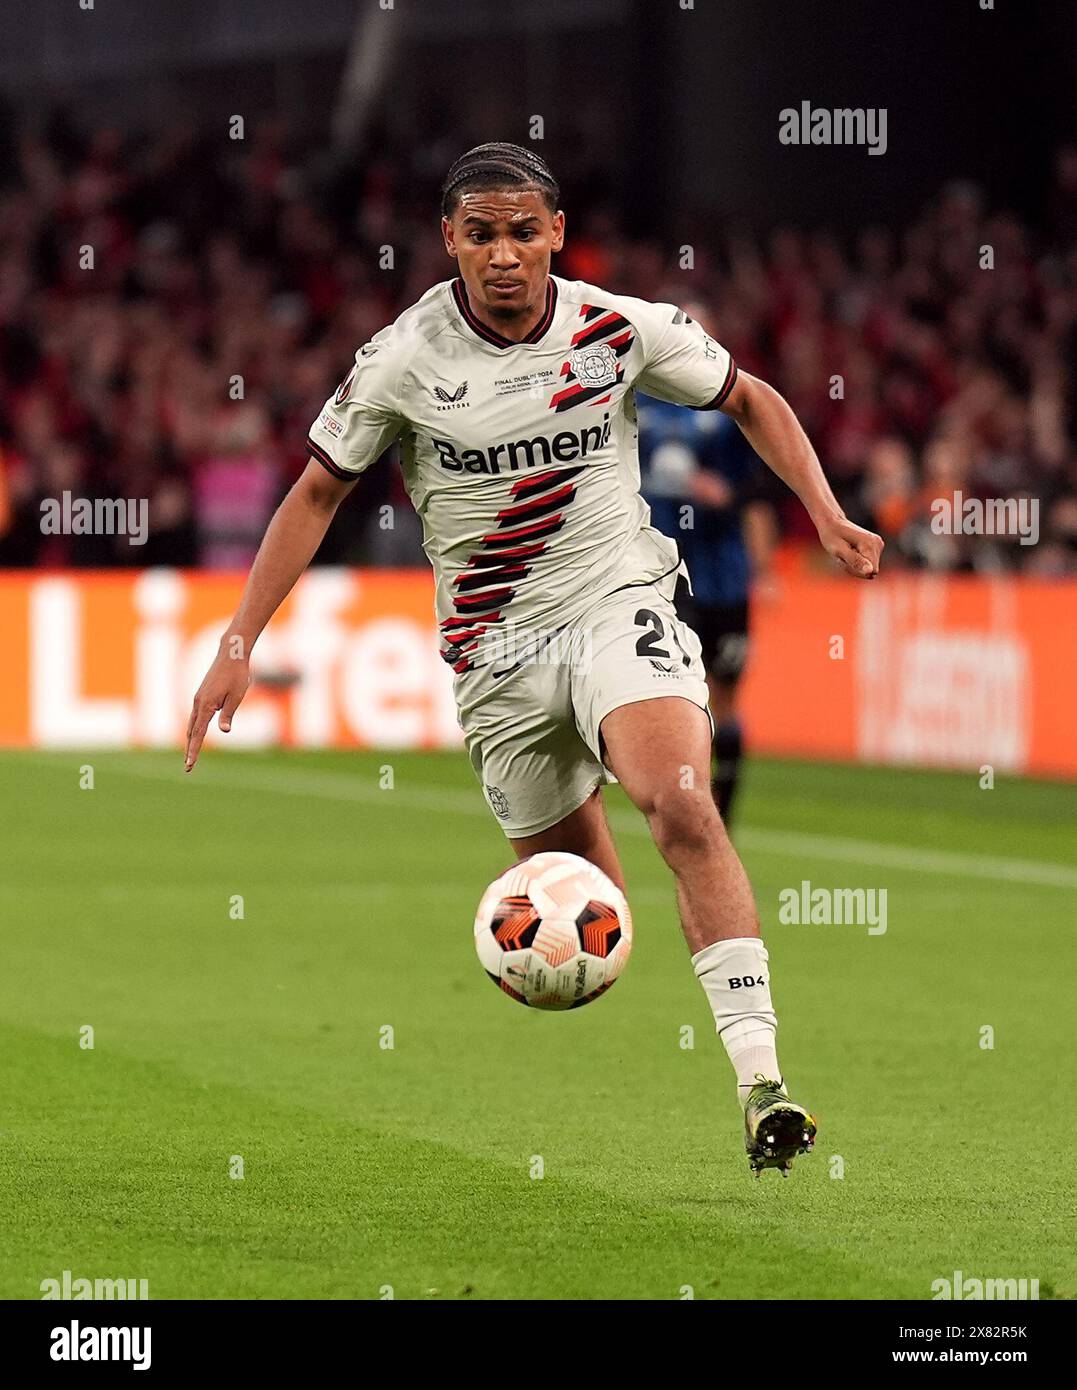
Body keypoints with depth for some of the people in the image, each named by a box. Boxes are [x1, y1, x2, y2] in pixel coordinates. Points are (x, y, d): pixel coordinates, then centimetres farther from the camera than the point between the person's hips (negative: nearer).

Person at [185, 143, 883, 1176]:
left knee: (683, 810, -26)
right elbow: (317, 491, 4)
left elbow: (750, 400, 12)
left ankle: (760, 1080, -31)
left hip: (617, 605, -1)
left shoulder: (619, 330, -5)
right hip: (495, 653, 1)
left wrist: (827, 516, 0)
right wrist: (239, 643, 0)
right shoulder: (403, 362, -7)